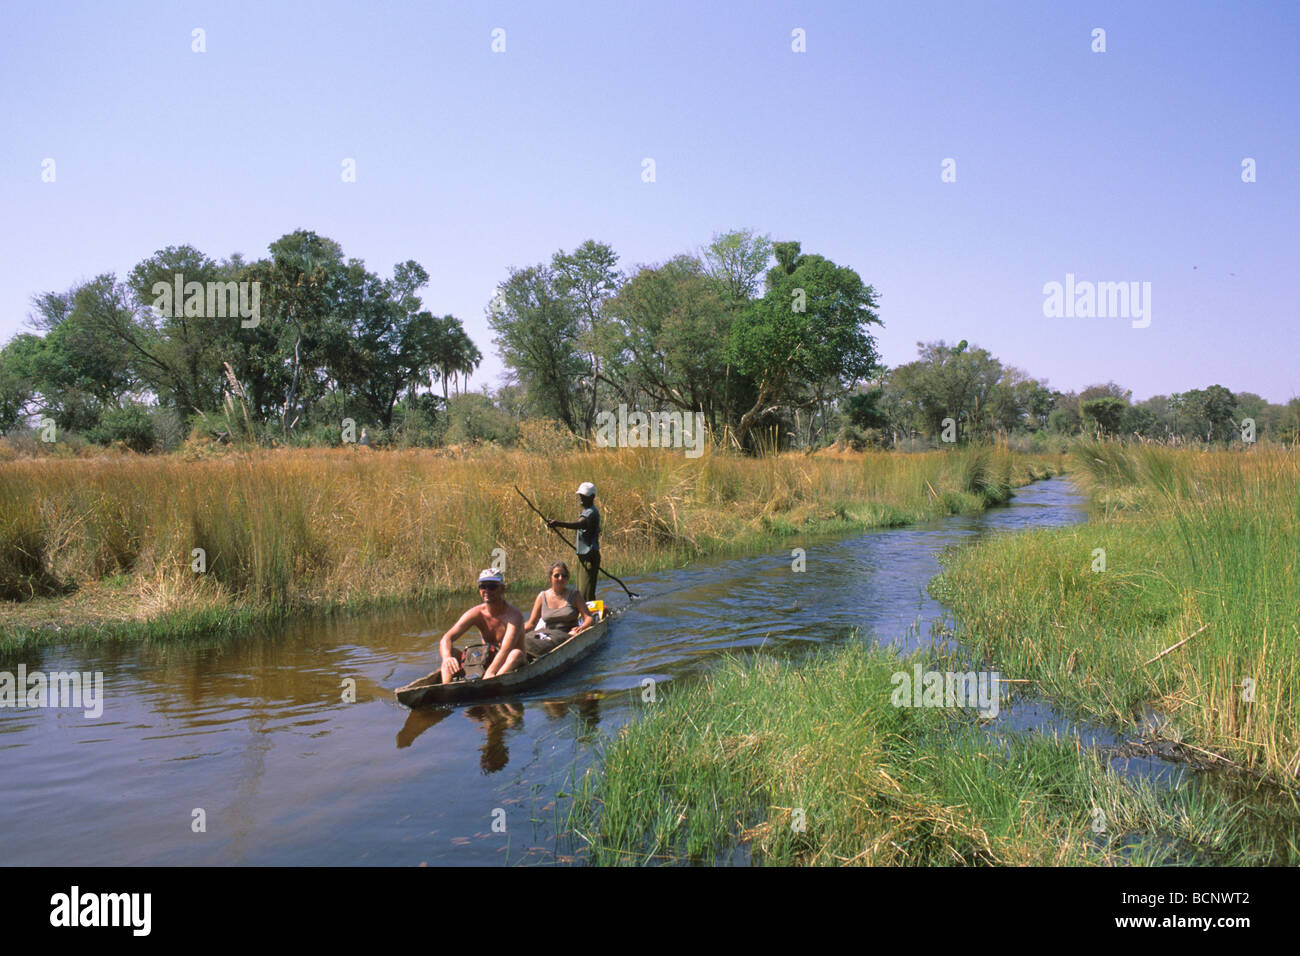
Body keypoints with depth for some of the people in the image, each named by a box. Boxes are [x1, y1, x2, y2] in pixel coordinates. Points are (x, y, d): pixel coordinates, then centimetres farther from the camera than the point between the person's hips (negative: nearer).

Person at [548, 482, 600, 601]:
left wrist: (558, 524, -51)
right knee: (580, 592, 16)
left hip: (589, 557, -11)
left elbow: (579, 524, -38)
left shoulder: (591, 513, -18)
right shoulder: (586, 511, 16)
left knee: (586, 592, -12)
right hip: (583, 556, 11)